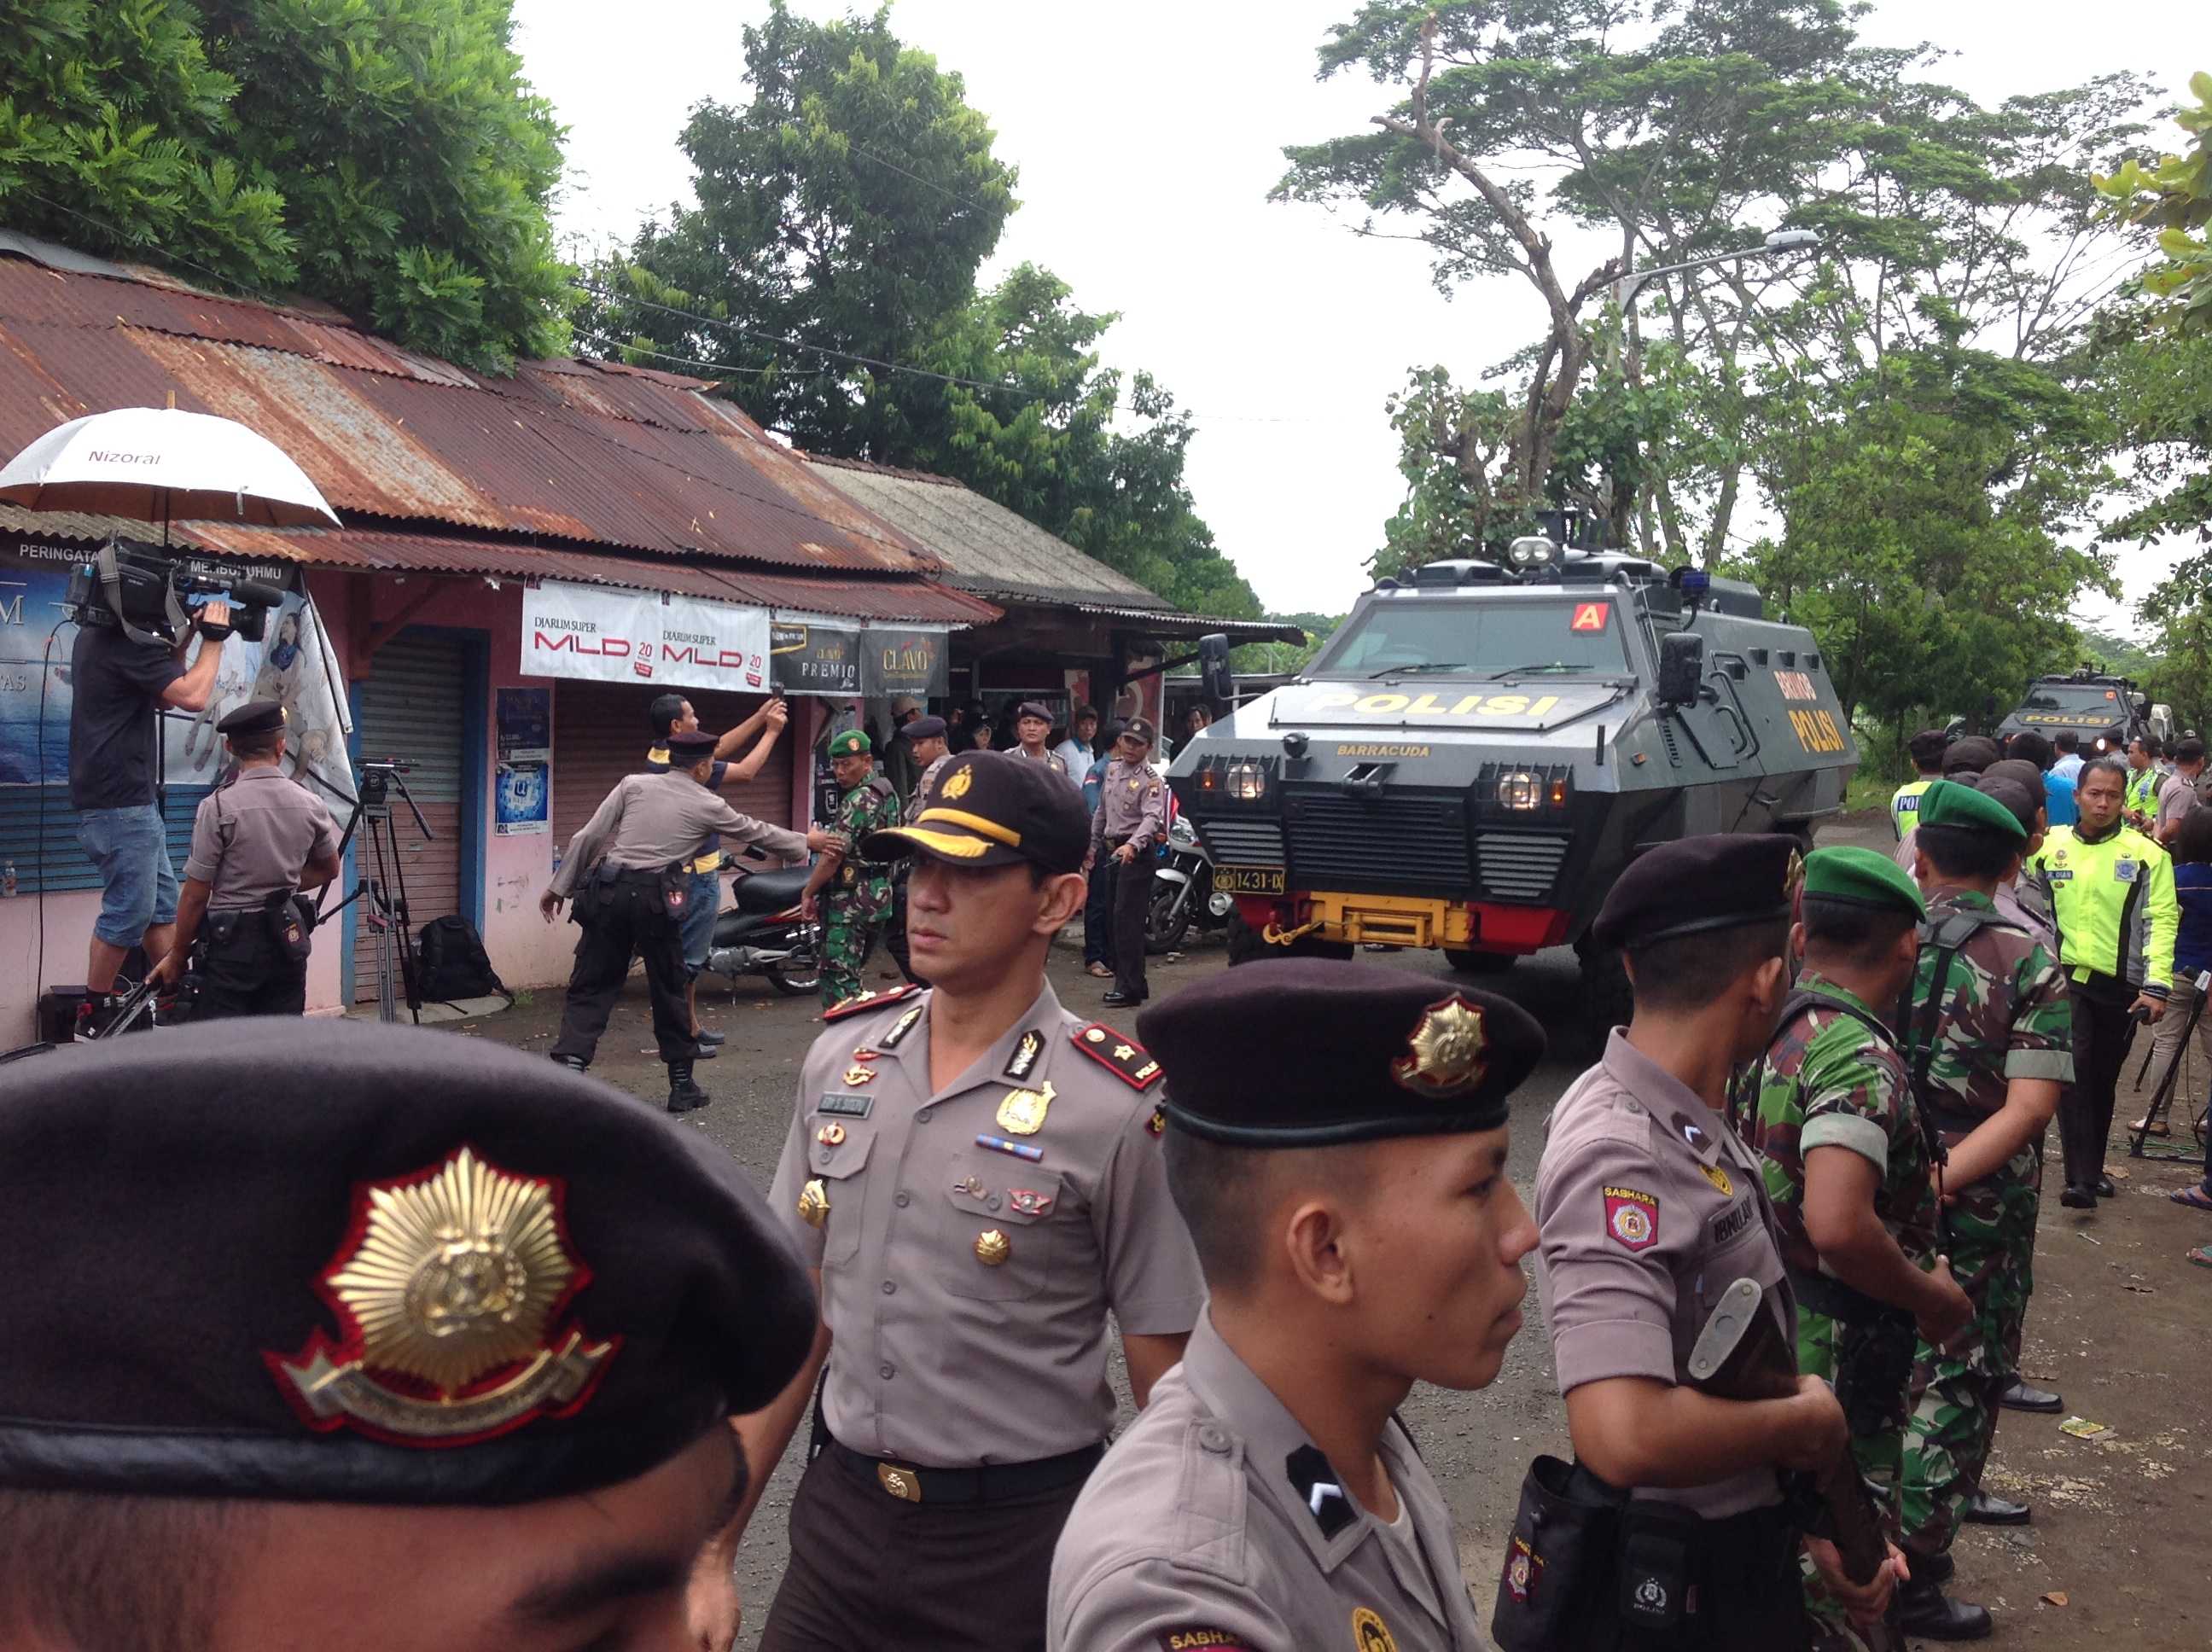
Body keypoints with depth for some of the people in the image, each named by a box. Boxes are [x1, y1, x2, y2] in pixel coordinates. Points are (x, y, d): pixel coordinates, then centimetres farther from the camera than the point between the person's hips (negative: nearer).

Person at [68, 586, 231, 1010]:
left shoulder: (94, 636, 13)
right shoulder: (126, 644, -19)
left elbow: (161, 683, 20)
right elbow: (192, 696, -23)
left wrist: (187, 636, 10)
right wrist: (213, 639, -11)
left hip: (131, 799, 11)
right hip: (119, 804, -11)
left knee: (162, 903, 14)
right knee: (129, 912, -4)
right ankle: (95, 1015, 4)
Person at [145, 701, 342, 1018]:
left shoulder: (218, 807, -12)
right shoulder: (310, 804, 1)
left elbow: (195, 895, -7)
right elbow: (329, 870, 19)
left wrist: (177, 955, 4)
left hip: (233, 941, -4)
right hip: (288, 940, 4)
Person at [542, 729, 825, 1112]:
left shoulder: (634, 785, 10)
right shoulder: (708, 806, 7)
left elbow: (588, 837, 7)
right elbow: (756, 831, 20)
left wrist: (559, 886, 13)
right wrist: (806, 842, 36)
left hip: (609, 891, 2)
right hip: (655, 899, -2)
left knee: (590, 987, 5)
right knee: (669, 991, 12)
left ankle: (570, 1064, -13)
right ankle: (682, 1085, 21)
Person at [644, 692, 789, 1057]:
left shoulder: (660, 756, 5)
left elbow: (721, 747, 15)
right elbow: (746, 770, -15)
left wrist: (761, 716, 13)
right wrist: (772, 731, -3)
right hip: (696, 874, -10)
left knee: (688, 956, 18)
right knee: (688, 958, -3)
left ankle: (690, 1026, 27)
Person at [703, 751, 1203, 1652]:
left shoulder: (1116, 1108, -16)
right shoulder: (841, 1055, 0)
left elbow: (1168, 1384, -9)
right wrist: (718, 1535, 9)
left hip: (1019, 1540, -4)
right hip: (837, 1510, 4)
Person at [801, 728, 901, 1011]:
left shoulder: (859, 799, -16)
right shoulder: (887, 791, 13)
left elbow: (835, 855, -16)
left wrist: (808, 893, -5)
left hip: (850, 899, -10)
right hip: (879, 893, 10)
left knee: (838, 976, -9)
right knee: (851, 970, 16)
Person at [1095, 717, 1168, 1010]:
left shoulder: (1151, 781, -12)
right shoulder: (1113, 768, 13)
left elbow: (1152, 818, -27)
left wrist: (1132, 845, -43)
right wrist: (1092, 844, 23)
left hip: (1136, 853, -8)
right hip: (1111, 850, 8)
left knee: (1127, 919, -11)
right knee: (1118, 918, 12)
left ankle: (1128, 988, -9)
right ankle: (1133, 982, 20)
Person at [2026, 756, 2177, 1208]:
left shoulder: (2146, 854, -2)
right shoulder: (2048, 846, 3)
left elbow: (2161, 920, -6)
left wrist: (2156, 985, -14)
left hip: (2121, 986, 0)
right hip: (2064, 977, 0)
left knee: (2103, 1080, 11)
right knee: (2074, 1069, -15)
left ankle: (2092, 1167, 28)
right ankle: (2081, 1178, -15)